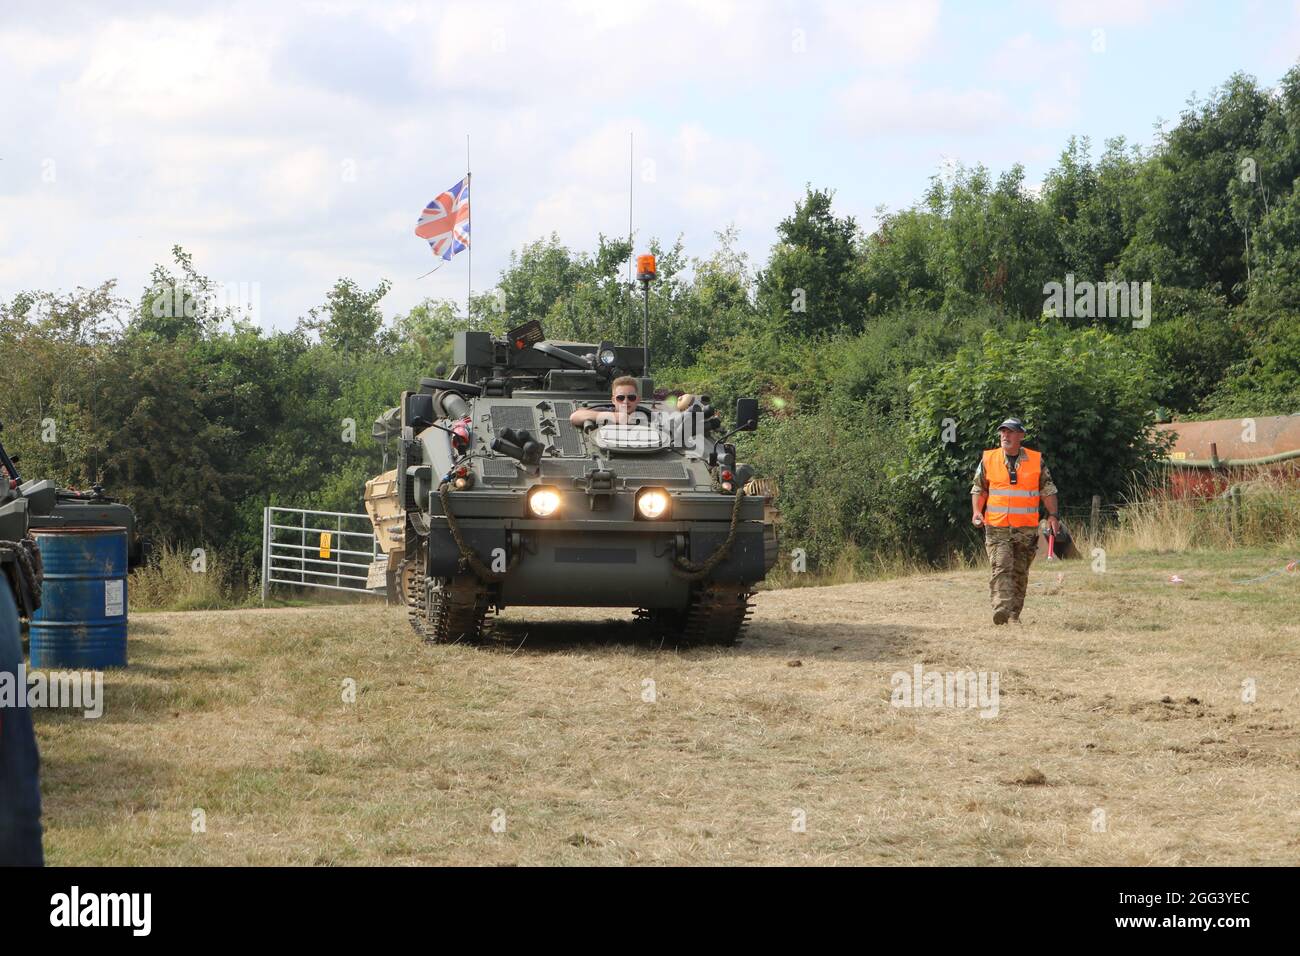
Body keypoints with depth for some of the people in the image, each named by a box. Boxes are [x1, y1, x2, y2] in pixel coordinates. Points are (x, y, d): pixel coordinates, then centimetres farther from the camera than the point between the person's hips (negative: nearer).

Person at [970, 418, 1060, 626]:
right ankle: (1001, 608, -27)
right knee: (1001, 568, -16)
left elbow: (1048, 490, 12)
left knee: (1020, 572, 5)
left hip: (1026, 528, 1)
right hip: (997, 528, -1)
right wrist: (976, 511, -1)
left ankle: (1014, 615, 12)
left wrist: (1053, 515, 4)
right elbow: (978, 489, 14)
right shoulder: (988, 460, 6)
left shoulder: (1036, 461, 6)